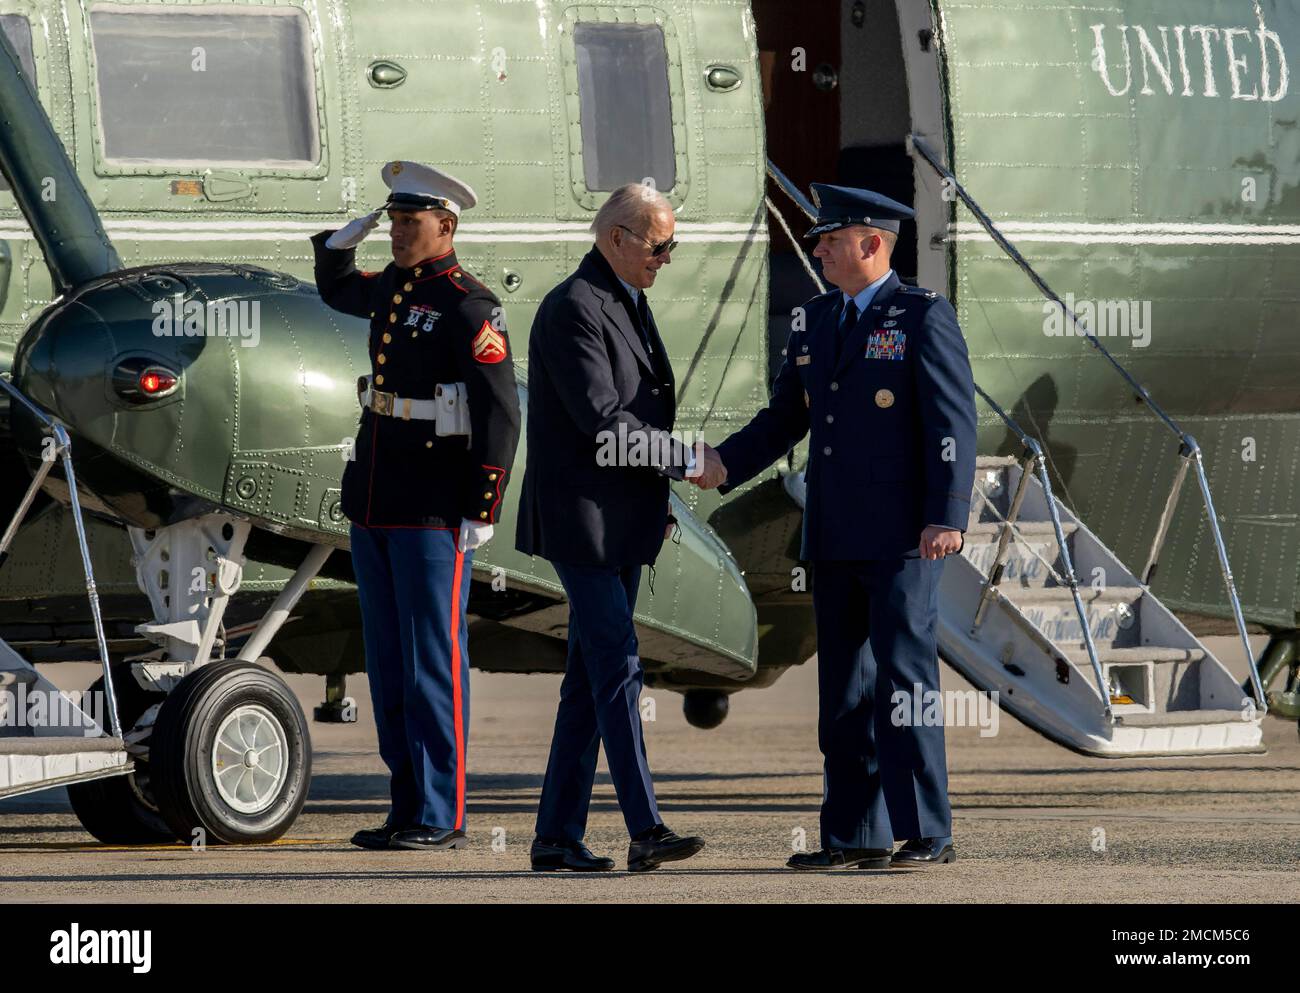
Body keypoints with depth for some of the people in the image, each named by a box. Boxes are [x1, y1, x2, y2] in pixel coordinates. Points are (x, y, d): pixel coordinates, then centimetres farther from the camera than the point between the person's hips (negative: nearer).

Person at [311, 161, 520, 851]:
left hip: (433, 510, -8)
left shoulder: (468, 307, -11)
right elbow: (336, 290, 36)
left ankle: (441, 816, -3)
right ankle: (408, 810, 16)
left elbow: (499, 415, -14)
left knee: (432, 663, -6)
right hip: (373, 505, 8)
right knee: (387, 664, 10)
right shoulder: (391, 289, 12)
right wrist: (341, 242, 15)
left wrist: (482, 511, -17)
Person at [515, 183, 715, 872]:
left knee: (590, 679, 8)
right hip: (582, 522, -10)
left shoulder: (629, 304, 17)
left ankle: (558, 835, 11)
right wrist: (687, 460, -15)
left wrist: (656, 503, 17)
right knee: (617, 671, -12)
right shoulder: (573, 310, -14)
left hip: (622, 523, 10)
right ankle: (645, 830, -16)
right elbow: (603, 420, -21)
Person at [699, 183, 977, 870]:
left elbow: (952, 423, -11)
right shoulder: (816, 320, 15)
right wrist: (725, 466, 3)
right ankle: (856, 836, 12)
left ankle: (926, 834, -6)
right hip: (834, 539, 7)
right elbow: (784, 417, 18)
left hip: (901, 536, -7)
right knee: (844, 686, 8)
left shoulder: (924, 317, -6)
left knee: (903, 679, -9)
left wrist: (946, 518, -18)